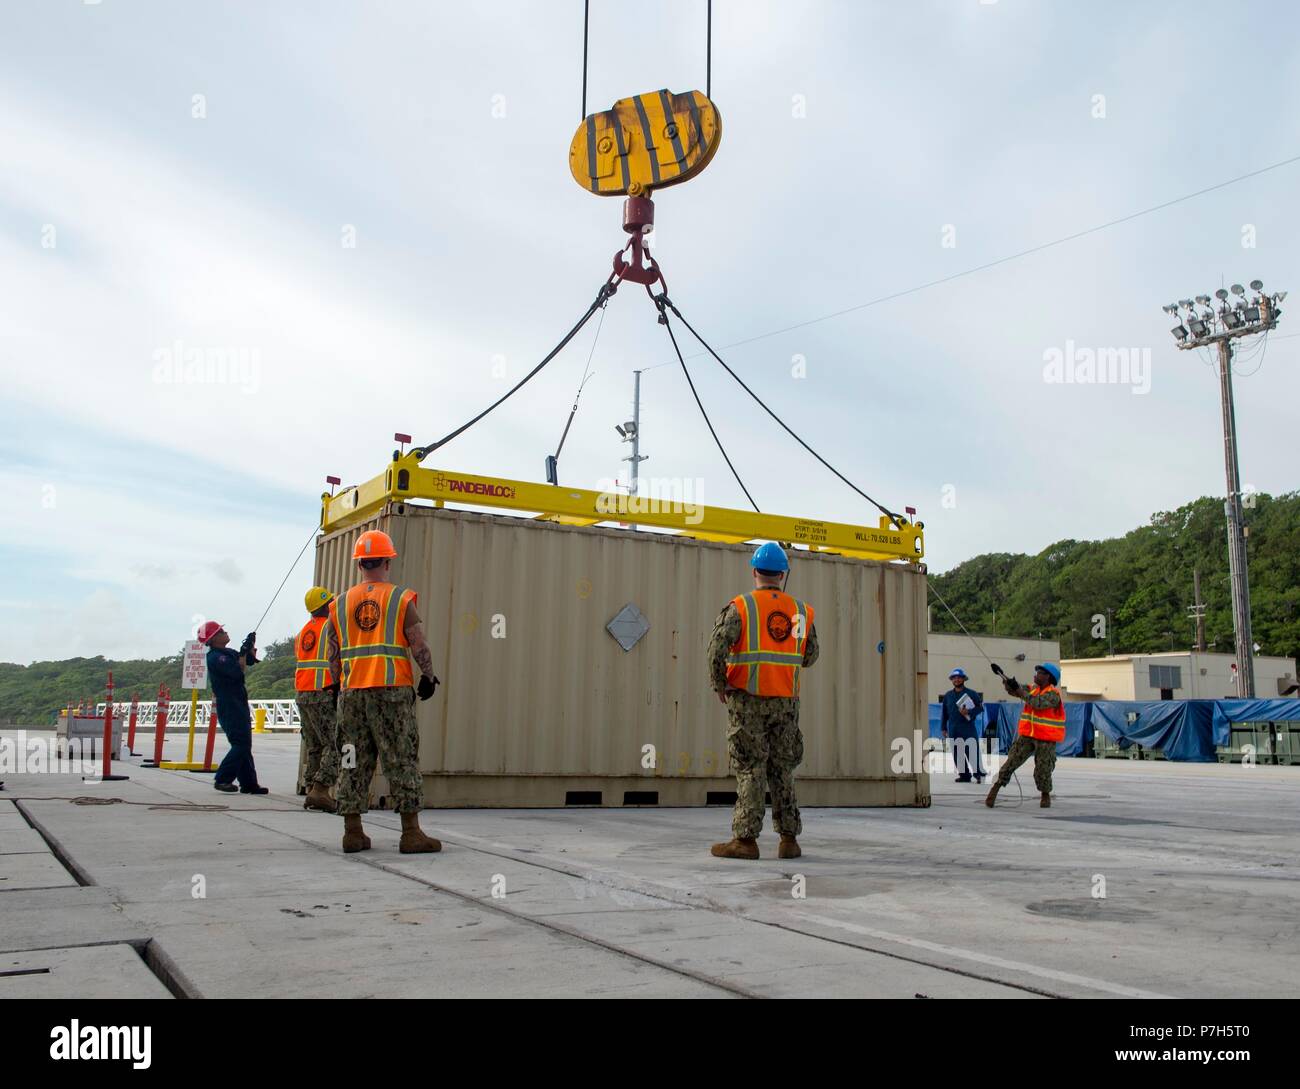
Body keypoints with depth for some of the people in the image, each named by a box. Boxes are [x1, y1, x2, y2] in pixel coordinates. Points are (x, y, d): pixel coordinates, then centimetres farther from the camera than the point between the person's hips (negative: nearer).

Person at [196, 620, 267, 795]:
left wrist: (251, 644, 9)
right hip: (228, 707, -10)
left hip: (239, 705, 10)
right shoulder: (215, 657, -15)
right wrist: (244, 652, -15)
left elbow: (252, 661, 23)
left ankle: (249, 784, 13)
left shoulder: (228, 653, 15)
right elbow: (238, 673, -24)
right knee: (241, 744, -14)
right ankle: (222, 779, -9)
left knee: (245, 745, 10)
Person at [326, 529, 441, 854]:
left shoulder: (340, 605, 10)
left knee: (354, 761, 9)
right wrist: (428, 677, 6)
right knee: (402, 760, 0)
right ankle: (411, 833, -1)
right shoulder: (401, 599, -2)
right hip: (392, 691, -4)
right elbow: (419, 646, -6)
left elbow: (333, 656, 10)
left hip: (352, 692, 4)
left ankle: (353, 832, 11)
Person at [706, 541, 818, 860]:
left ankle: (745, 838, 0)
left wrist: (719, 685, -2)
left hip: (748, 699, -3)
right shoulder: (800, 610, 7)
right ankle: (789, 839, 14)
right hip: (786, 702, 3)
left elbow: (718, 647, -15)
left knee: (750, 769, 1)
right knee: (782, 770, 11)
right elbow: (810, 656, 13)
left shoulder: (740, 607, -5)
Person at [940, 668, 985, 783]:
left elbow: (980, 707, 1)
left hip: (968, 727, -4)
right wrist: (943, 728, 14)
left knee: (972, 751, -11)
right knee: (957, 753, 4)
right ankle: (964, 775, 12)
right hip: (953, 729, 4)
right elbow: (944, 713, 17)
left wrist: (969, 712, -14)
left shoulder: (972, 694, 2)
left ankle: (980, 774, -4)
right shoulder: (947, 696, 14)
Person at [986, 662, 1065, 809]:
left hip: (1046, 740, -5)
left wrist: (1019, 690, -23)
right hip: (1027, 736, 5)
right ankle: (996, 786, 1)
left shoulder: (1053, 694, -12)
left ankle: (1045, 796, 24)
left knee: (1043, 770, 2)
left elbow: (1038, 703, -26)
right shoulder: (1032, 689, 9)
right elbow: (1012, 690, 2)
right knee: (1011, 761, -4)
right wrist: (1004, 677, -17)